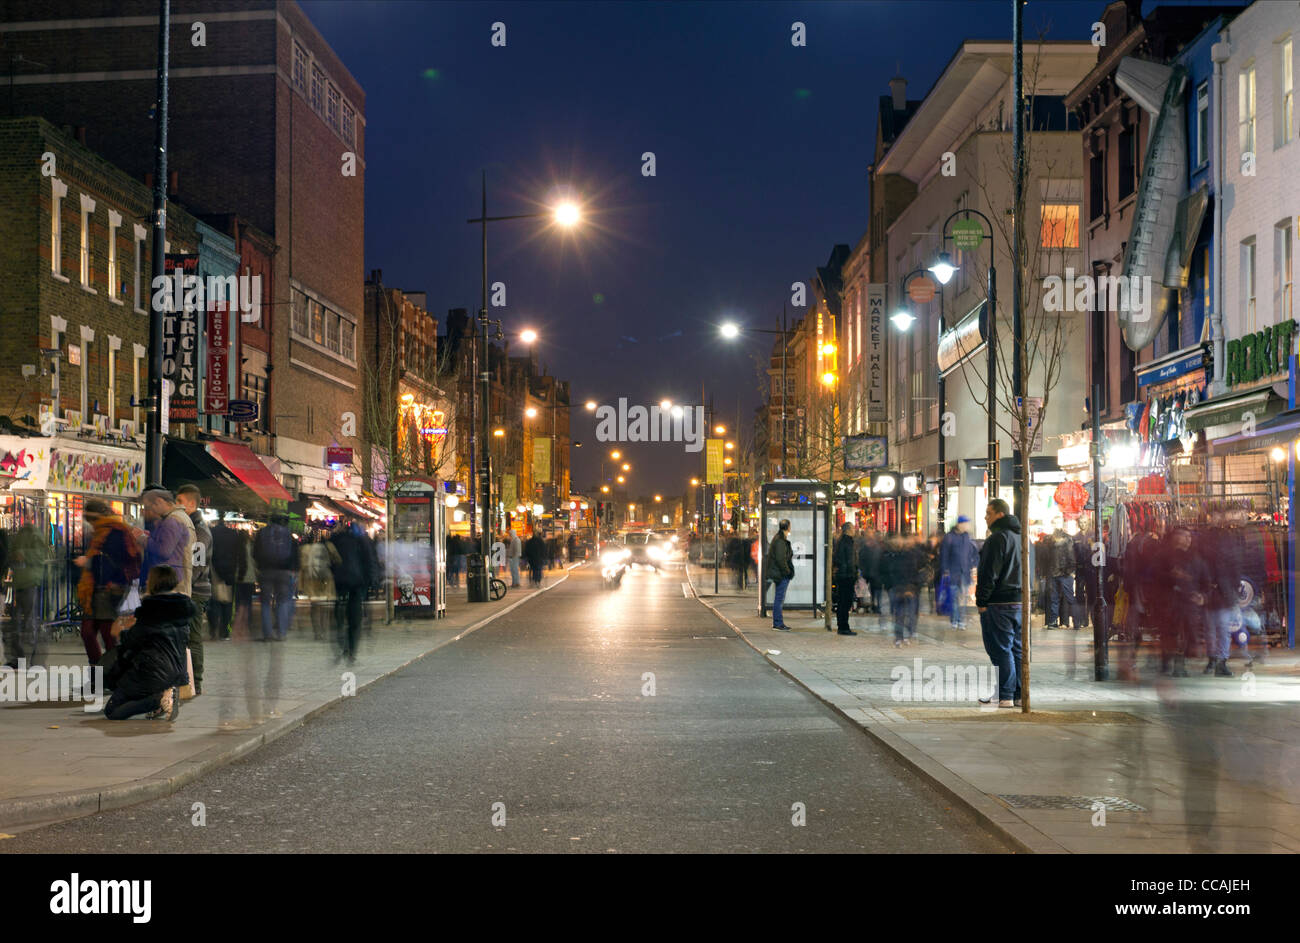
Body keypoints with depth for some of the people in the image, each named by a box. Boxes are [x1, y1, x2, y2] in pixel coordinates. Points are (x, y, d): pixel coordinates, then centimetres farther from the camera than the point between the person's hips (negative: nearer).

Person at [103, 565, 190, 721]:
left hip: (152, 672, -8)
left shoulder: (150, 608, -12)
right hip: (177, 671, 8)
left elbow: (131, 642, -7)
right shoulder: (185, 606, 7)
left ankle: (159, 700, -15)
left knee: (111, 711, 3)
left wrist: (125, 630, 16)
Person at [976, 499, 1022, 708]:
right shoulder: (1020, 537, 17)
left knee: (1001, 649, -6)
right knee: (1016, 648, 12)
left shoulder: (998, 538, -13)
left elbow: (989, 573, -16)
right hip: (1018, 602, 9)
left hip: (999, 604, -9)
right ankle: (1019, 694, 14)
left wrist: (981, 601, -11)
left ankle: (1005, 696, -6)